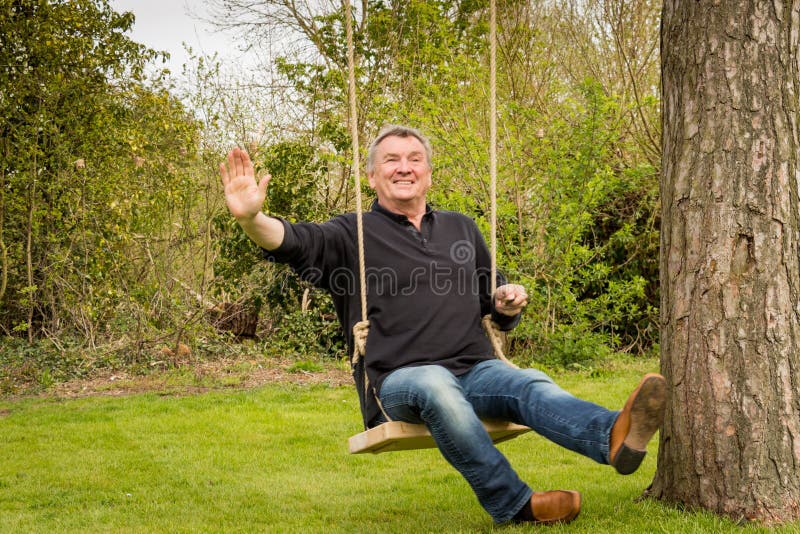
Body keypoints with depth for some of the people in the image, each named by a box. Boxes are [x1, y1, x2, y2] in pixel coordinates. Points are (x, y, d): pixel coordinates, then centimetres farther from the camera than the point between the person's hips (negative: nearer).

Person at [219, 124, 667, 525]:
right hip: (398, 381, -3)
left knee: (532, 385, -29)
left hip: (476, 369, 3)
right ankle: (515, 506, -38)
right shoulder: (353, 235, 9)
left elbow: (496, 309, 29)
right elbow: (292, 241, -11)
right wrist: (252, 218, -34)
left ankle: (614, 436, -59)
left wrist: (509, 304, 4)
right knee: (436, 386, -39)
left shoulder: (462, 229, 23)